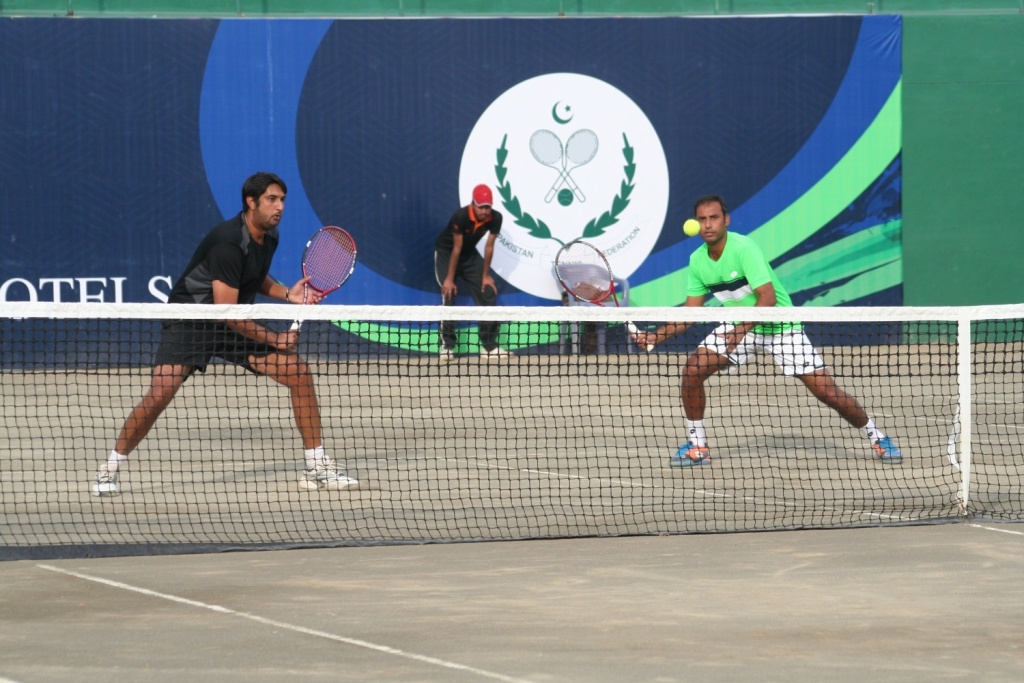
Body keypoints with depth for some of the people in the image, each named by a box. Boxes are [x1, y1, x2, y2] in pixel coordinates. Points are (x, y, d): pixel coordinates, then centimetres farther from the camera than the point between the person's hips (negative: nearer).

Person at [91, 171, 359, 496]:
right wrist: (274, 339, -18)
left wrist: (287, 294, 3)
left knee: (298, 371, -7)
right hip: (189, 322, -7)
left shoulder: (269, 237, 1)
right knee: (159, 395, -23)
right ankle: (109, 471, -3)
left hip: (237, 326, 7)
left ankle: (318, 468, 1)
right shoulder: (229, 243, -26)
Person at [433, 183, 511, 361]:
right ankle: (447, 346, -15)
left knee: (488, 294, -3)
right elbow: (457, 248, -28)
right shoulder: (461, 217, -33)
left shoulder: (495, 218, -22)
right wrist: (449, 278, -24)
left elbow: (489, 246, -12)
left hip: (470, 255, 5)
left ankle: (489, 346, 2)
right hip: (446, 252, -5)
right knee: (449, 295, -19)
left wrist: (486, 275, -6)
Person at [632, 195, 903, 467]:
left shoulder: (743, 248, -25)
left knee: (826, 391, -10)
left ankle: (876, 436, 13)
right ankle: (697, 446, 3)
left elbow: (768, 298, -31)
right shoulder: (697, 261, -5)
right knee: (692, 371, -14)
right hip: (738, 326, 5)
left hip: (781, 328, -5)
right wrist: (655, 336, -10)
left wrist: (739, 332, -42)